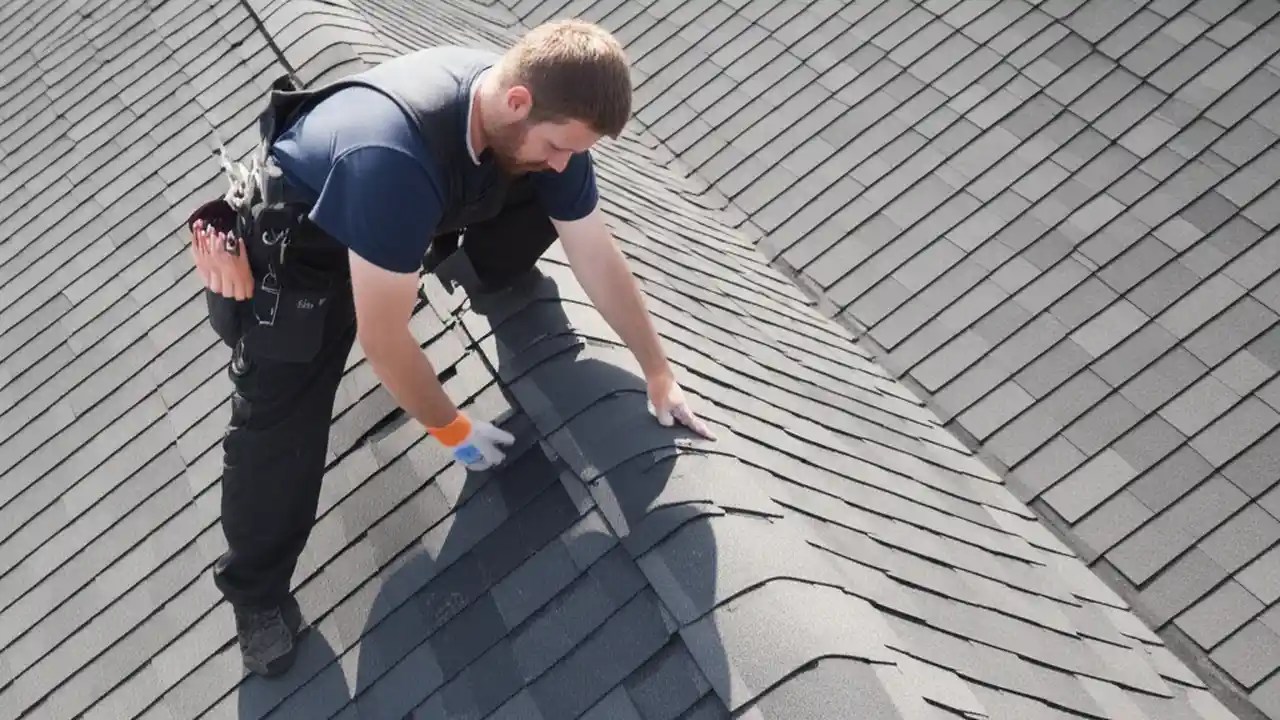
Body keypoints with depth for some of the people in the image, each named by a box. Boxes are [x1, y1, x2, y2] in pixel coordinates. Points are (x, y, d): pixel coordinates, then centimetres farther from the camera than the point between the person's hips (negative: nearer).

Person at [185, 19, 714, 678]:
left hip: (402, 220, 6)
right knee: (279, 419, -18)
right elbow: (382, 339, -34)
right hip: (296, 246, -5)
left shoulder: (543, 119, -21)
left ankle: (493, 271, 23)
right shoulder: (397, 160, -44)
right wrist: (452, 429, -18)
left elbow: (599, 260, -9)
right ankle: (257, 590, 6)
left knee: (544, 202, -8)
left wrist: (658, 373, -3)